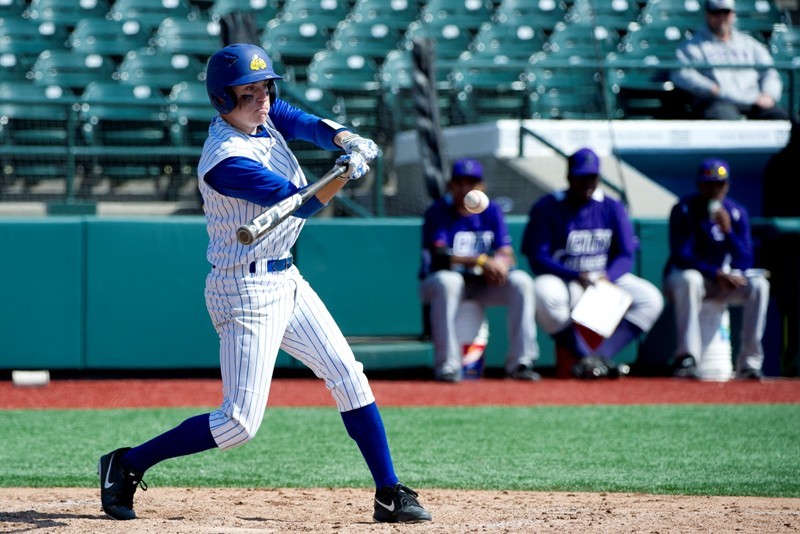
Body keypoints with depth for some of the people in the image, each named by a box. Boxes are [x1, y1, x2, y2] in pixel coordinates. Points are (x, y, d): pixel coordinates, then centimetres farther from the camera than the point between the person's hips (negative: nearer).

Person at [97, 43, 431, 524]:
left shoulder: (265, 115, 3)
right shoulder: (226, 160, -23)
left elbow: (311, 125, -9)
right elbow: (304, 203, -24)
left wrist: (348, 142, -29)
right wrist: (349, 171, -36)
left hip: (285, 280, 9)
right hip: (248, 291, -9)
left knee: (348, 375, 6)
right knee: (239, 424, -10)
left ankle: (390, 494, 10)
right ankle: (126, 465, 4)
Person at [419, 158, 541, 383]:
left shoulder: (492, 211, 3)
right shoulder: (438, 212, -10)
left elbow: (507, 254, -5)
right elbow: (439, 255, -24)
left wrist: (500, 263, -31)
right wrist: (480, 261, -36)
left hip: (483, 285, 4)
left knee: (521, 281, -19)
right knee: (447, 281, -37)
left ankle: (520, 363, -17)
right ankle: (447, 366, -35)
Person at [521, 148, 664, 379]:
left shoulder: (613, 208, 4)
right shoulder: (547, 208, -6)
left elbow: (626, 256, 1)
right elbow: (537, 258, -12)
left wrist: (607, 277, -22)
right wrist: (577, 277, -27)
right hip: (562, 280, -3)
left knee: (651, 298, -20)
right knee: (545, 295, -38)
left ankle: (599, 357, -29)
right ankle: (588, 359, -26)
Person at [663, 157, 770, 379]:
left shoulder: (737, 213, -4)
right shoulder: (684, 210, -12)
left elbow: (744, 263, -12)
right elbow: (680, 257, -20)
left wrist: (728, 230, -27)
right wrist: (717, 274, -31)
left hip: (722, 279, 4)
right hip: (683, 276, -3)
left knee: (758, 284, -22)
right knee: (689, 280, -38)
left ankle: (749, 361, -24)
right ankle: (686, 359, -39)